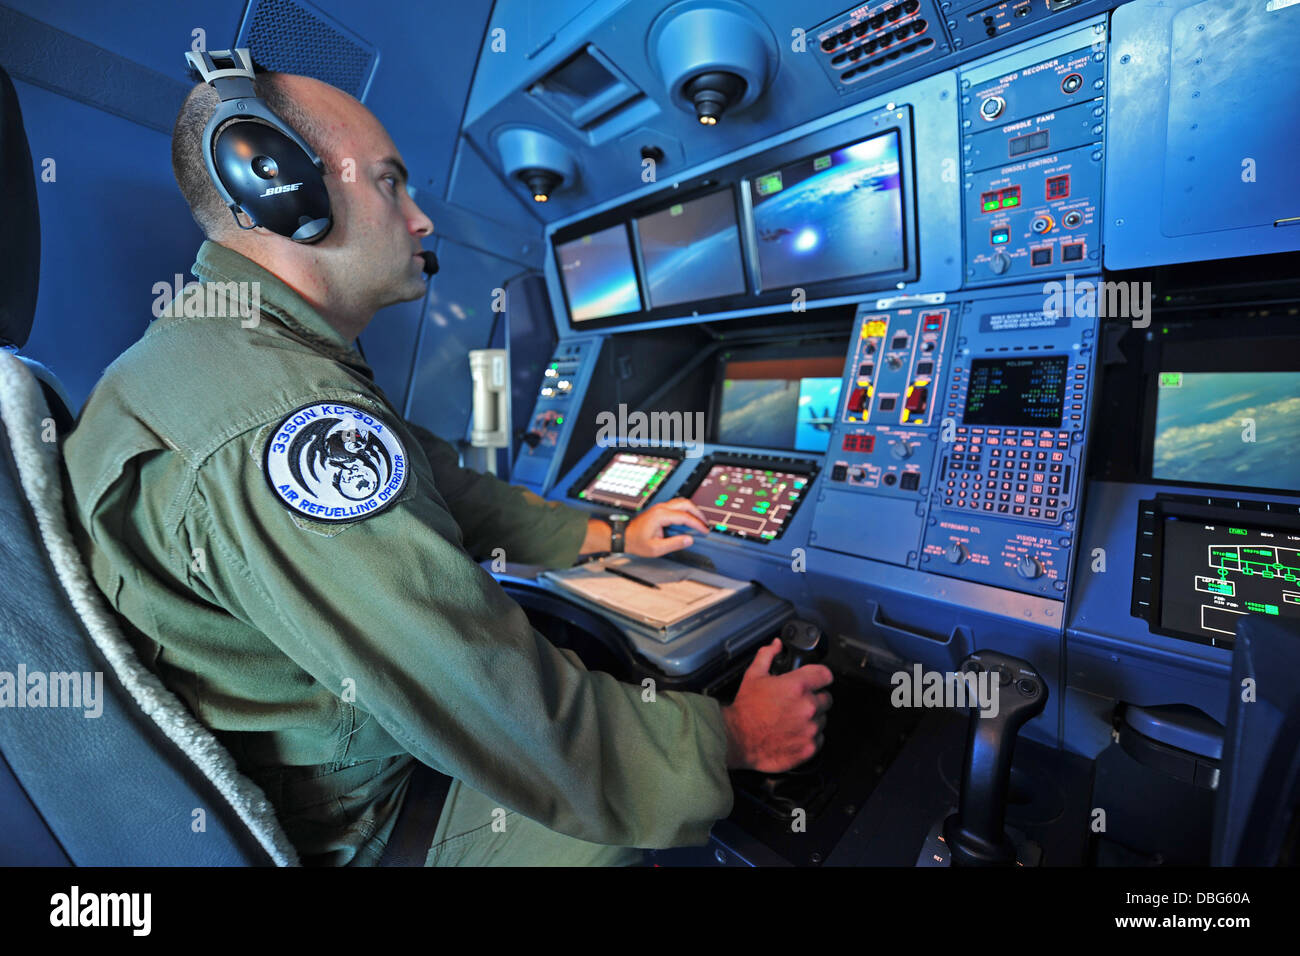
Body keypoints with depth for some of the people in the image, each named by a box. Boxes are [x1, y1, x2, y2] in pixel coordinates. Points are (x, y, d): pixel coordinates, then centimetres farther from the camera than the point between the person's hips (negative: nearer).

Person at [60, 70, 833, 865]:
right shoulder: (276, 421, -34)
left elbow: (447, 492, 5)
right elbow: (499, 704, -33)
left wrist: (606, 538, 7)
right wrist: (726, 738, -18)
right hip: (349, 823, -8)